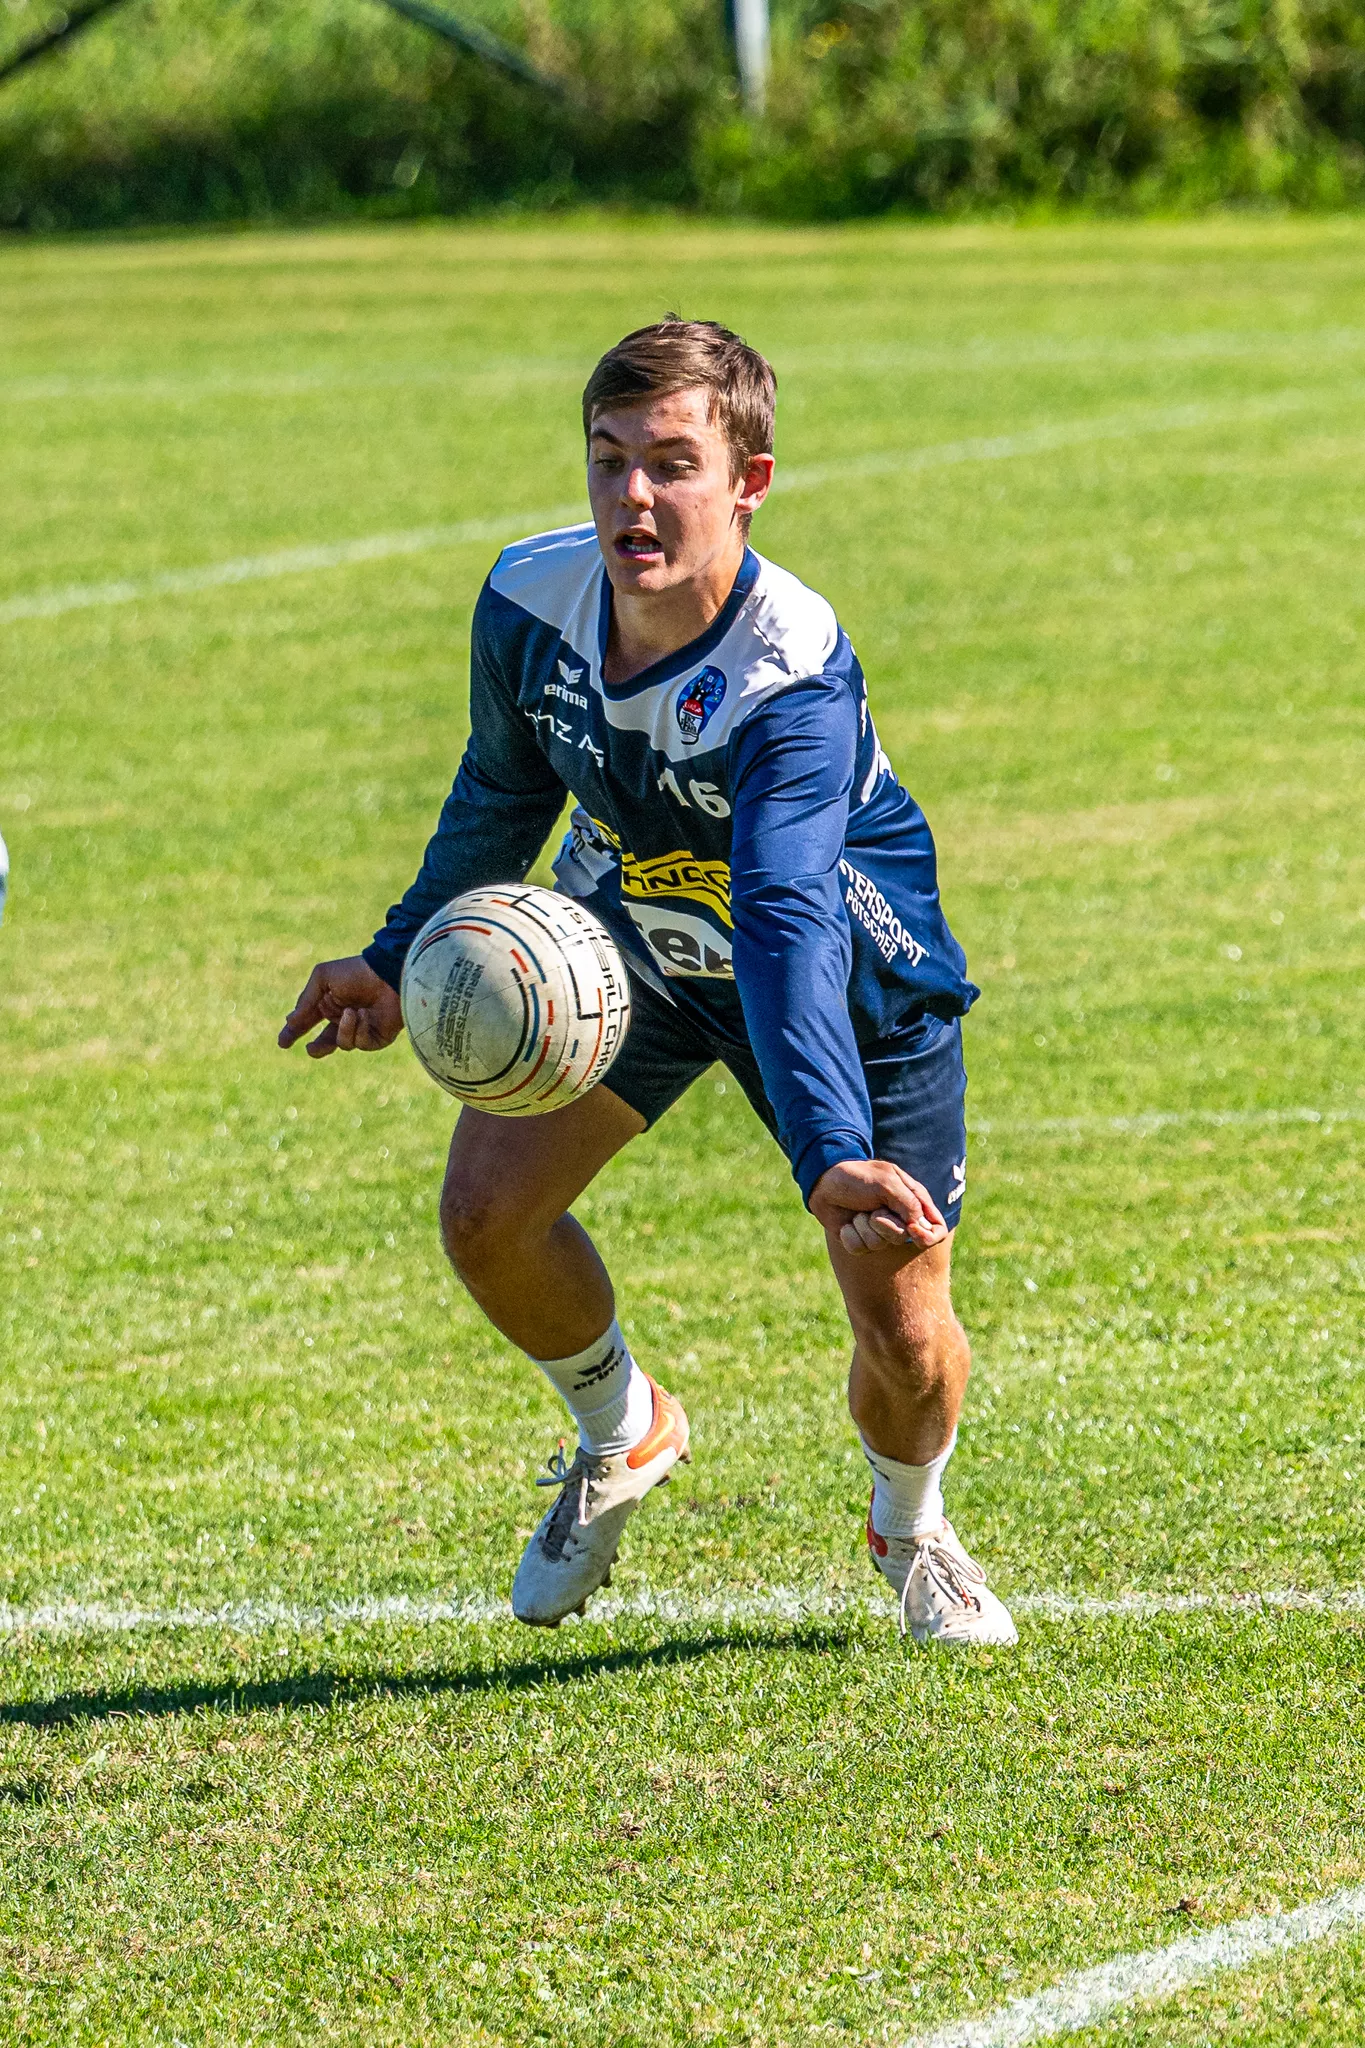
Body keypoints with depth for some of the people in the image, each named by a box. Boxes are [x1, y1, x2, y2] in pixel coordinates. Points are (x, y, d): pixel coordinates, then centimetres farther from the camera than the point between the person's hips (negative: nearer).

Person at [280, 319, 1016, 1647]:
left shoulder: (792, 679, -39)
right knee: (485, 1211, -13)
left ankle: (911, 1528, 29)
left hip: (850, 972, -4)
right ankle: (621, 1436, 20)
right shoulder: (531, 600, -22)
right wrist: (400, 963, 9)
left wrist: (835, 1154, -63)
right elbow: (503, 793, 1)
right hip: (624, 937, 4)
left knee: (905, 1336, -9)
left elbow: (789, 929, -50)